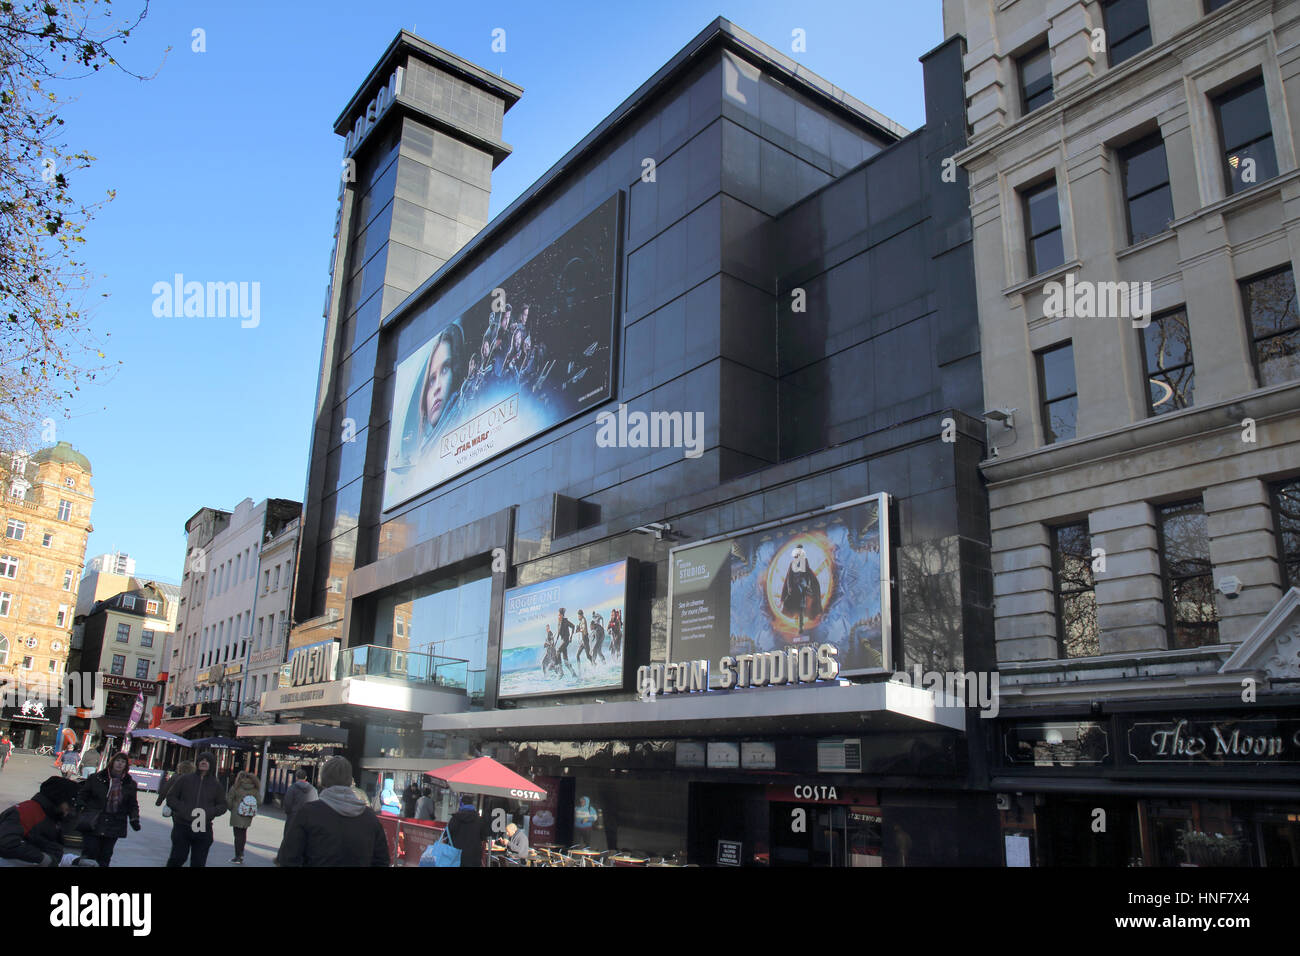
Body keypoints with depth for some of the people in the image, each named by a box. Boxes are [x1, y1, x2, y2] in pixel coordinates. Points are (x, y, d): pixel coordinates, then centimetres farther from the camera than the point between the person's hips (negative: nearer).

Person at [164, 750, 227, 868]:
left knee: (198, 862, 6)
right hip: (182, 827, -1)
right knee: (177, 858, 0)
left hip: (203, 830, 1)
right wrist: (182, 809, -11)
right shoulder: (186, 779, 3)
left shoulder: (216, 785, 6)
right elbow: (170, 796, 5)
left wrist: (210, 812, -11)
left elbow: (222, 805, 9)